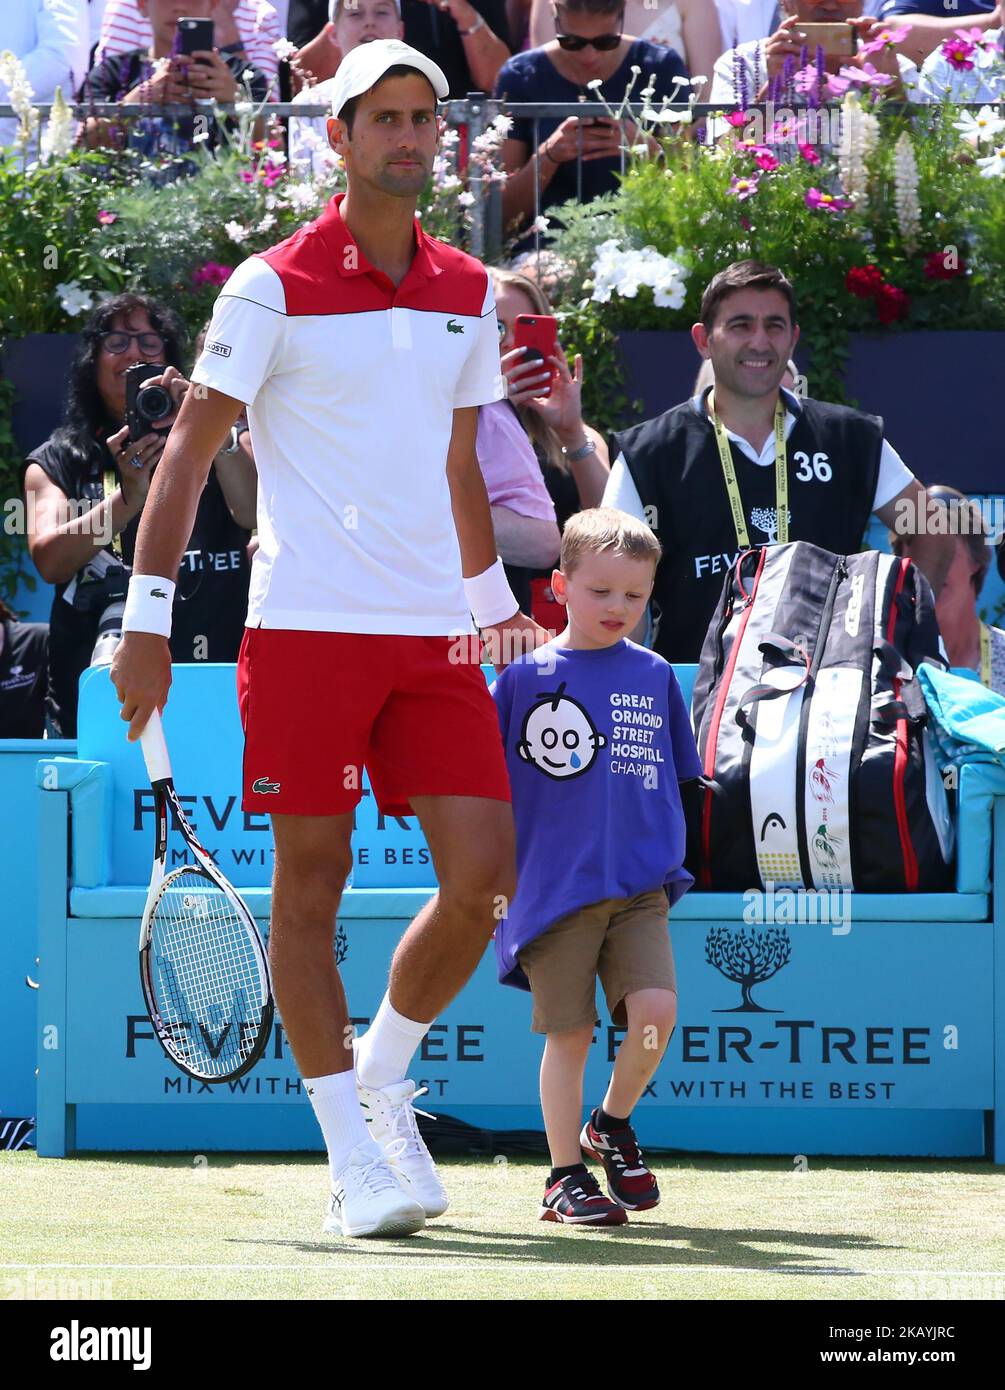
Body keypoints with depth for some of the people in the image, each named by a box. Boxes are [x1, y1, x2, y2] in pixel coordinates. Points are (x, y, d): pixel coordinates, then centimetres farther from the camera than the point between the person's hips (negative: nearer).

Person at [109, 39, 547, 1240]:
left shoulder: (468, 295, 13)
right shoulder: (275, 288, -3)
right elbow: (190, 450, -3)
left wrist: (493, 600, 26)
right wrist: (147, 618, -8)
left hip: (434, 636, 5)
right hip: (307, 626, -5)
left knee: (483, 878, -4)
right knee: (311, 886, -1)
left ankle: (381, 1078, 20)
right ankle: (354, 1161, 5)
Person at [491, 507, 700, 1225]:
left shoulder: (655, 676, 9)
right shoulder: (526, 677, -1)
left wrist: (669, 862, 16)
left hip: (640, 889, 3)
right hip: (554, 889, -2)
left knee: (655, 1012, -13)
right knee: (568, 1034, 1)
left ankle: (613, 1124, 13)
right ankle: (566, 1176, 13)